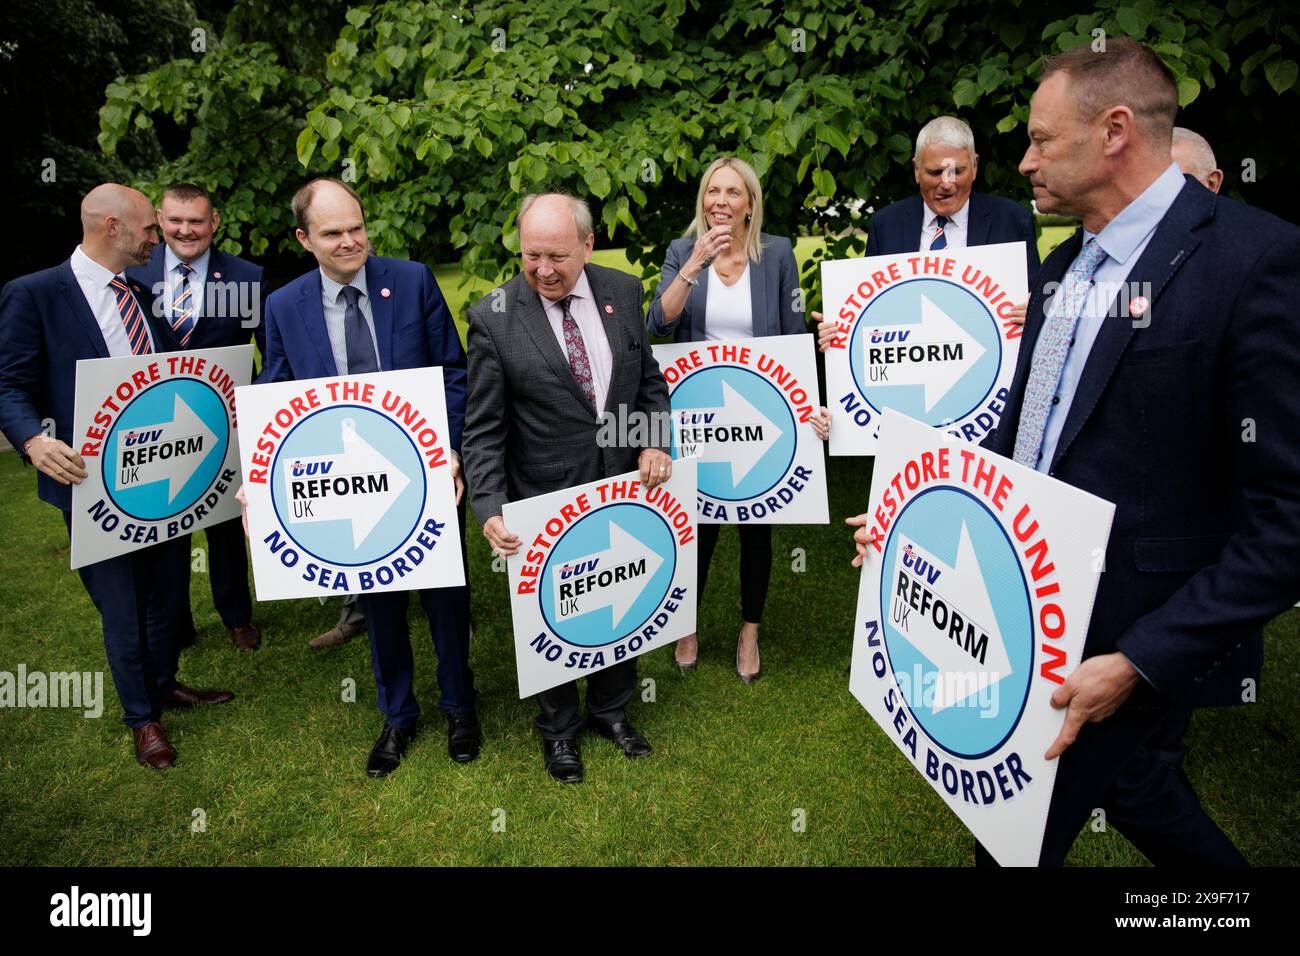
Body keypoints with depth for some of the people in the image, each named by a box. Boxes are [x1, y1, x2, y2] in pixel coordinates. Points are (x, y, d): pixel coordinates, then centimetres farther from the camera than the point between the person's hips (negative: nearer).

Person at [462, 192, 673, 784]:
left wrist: (656, 441, -10)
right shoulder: (494, 317, -15)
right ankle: (559, 729, 41)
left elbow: (649, 380, 7)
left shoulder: (623, 292, -4)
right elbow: (483, 429, -12)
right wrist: (489, 509, -22)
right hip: (547, 503, -3)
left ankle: (611, 710, 46)